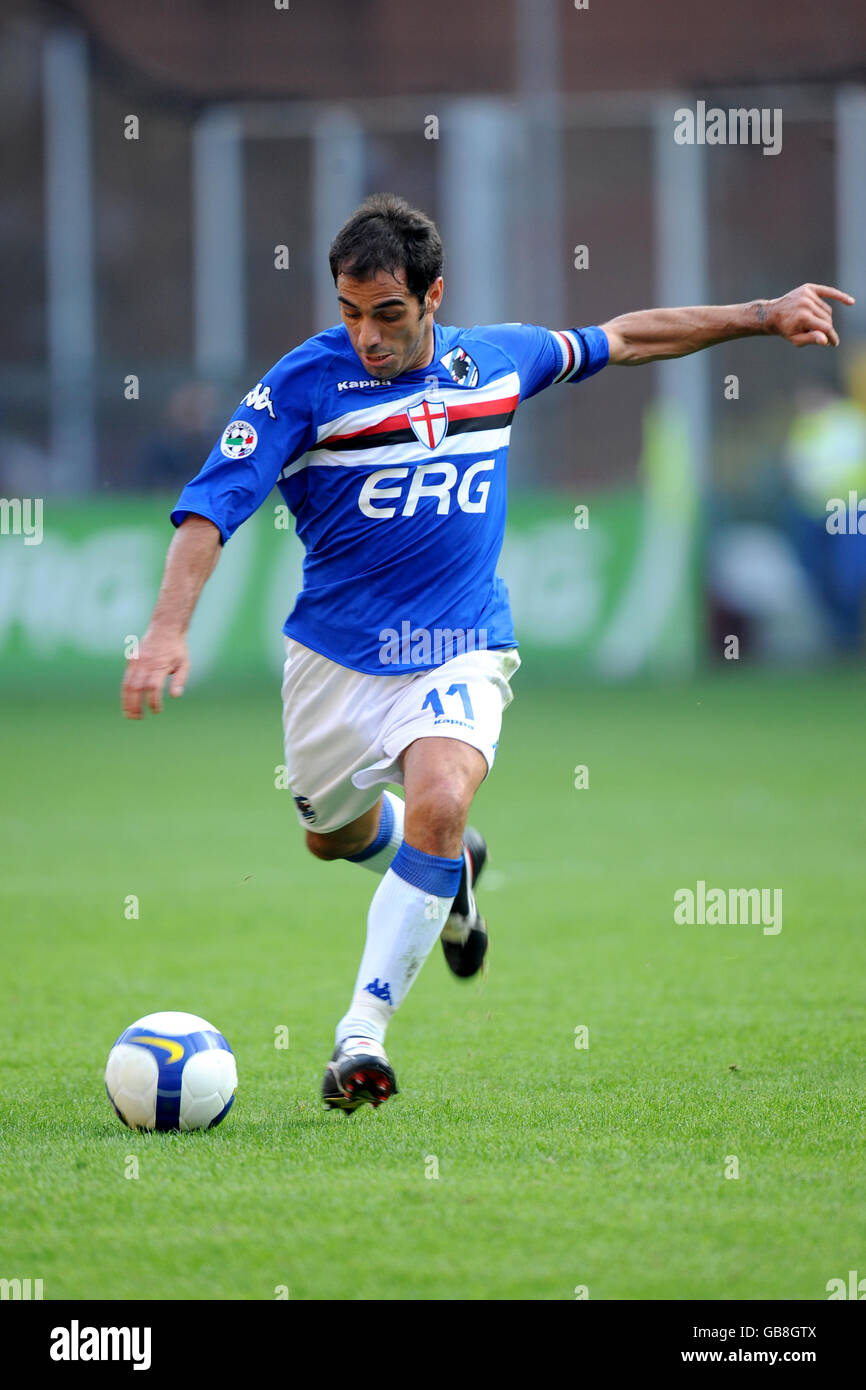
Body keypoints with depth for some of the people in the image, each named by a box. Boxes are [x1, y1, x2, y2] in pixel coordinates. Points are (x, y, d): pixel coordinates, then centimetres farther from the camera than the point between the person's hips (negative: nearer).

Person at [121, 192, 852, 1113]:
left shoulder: (496, 360, -1)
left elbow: (619, 341, 17)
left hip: (458, 650, 0)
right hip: (336, 653, 0)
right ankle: (450, 870, 54)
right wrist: (169, 627, -32)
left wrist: (761, 316, 19)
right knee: (336, 833, 18)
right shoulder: (304, 383, -13)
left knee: (438, 802, -27)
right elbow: (212, 504, -18)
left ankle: (362, 1034, -22)